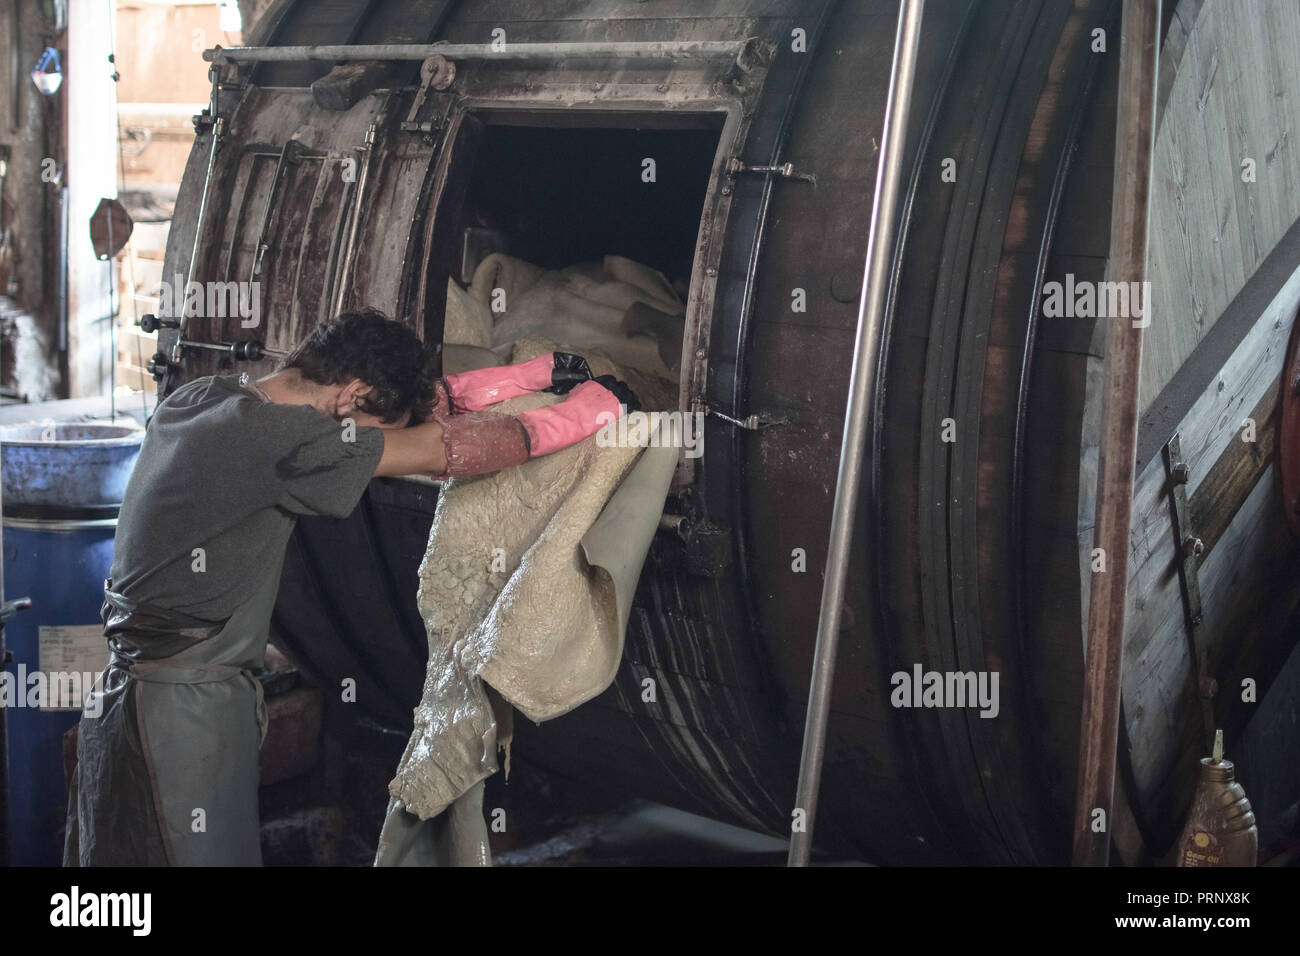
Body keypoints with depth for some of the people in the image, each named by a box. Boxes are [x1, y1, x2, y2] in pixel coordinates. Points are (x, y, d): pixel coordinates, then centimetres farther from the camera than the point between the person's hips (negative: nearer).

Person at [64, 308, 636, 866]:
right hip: (182, 717, -10)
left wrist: (541, 371, 11)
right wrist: (589, 410, -4)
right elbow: (439, 448, -16)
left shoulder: (200, 397, 7)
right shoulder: (267, 434, -21)